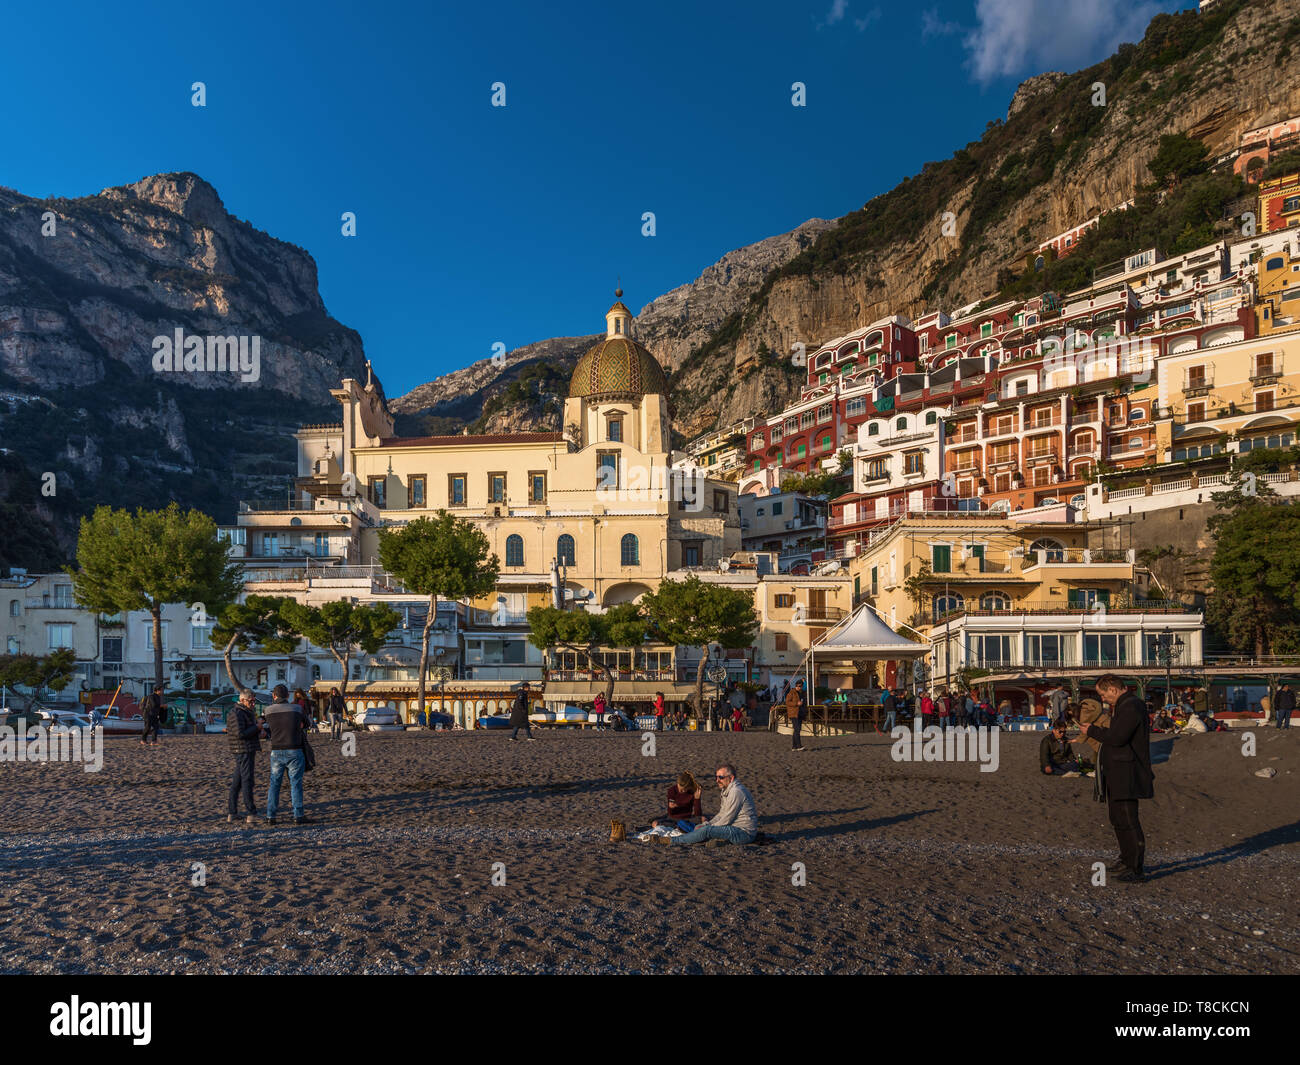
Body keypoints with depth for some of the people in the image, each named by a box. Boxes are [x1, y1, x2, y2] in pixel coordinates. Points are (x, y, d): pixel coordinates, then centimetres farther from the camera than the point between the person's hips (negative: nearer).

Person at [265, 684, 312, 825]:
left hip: (276, 752, 2)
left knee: (274, 783, 12)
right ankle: (298, 816, 4)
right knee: (296, 783, 3)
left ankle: (271, 815, 13)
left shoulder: (269, 711, -1)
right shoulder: (297, 708, -5)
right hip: (294, 751, -2)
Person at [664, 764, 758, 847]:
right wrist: (706, 824, 5)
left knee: (707, 830, -18)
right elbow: (722, 814, 18)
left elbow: (727, 819, -18)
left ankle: (674, 840, -10)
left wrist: (707, 826, -7)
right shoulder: (727, 790, 14)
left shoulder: (736, 792, -19)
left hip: (745, 833, -11)